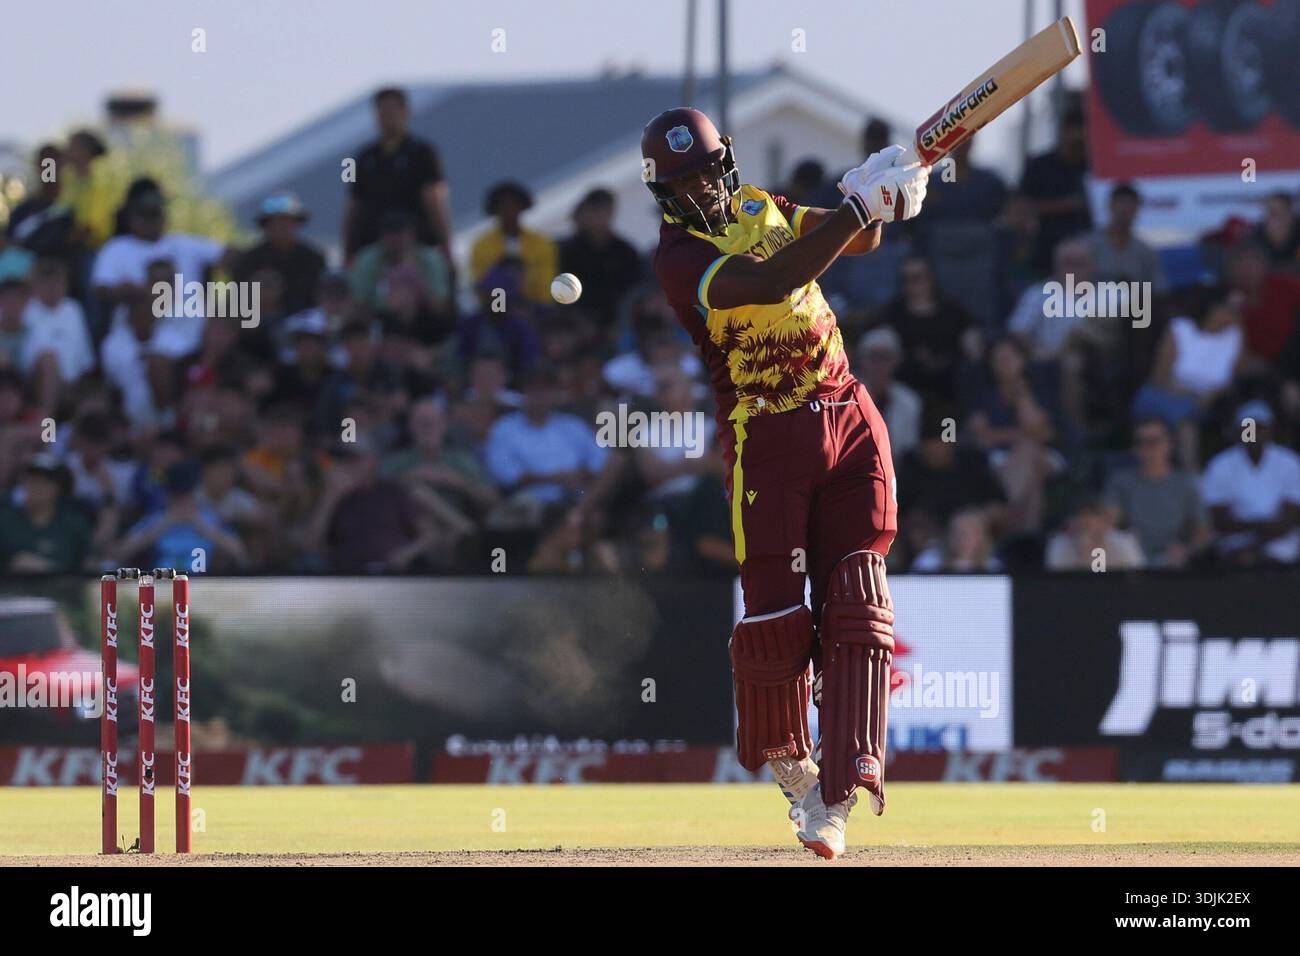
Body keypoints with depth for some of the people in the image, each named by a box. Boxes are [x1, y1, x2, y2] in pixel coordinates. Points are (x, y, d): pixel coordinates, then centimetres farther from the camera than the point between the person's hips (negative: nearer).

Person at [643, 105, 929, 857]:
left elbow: (858, 241, 14)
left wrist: (884, 198, -9)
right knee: (776, 615, -7)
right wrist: (858, 207, -28)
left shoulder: (762, 208, 12)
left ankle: (842, 792, -12)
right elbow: (769, 281, -26)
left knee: (857, 605, -6)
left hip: (850, 423, 5)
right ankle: (788, 761, 18)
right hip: (769, 438, -5)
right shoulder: (680, 255, -10)